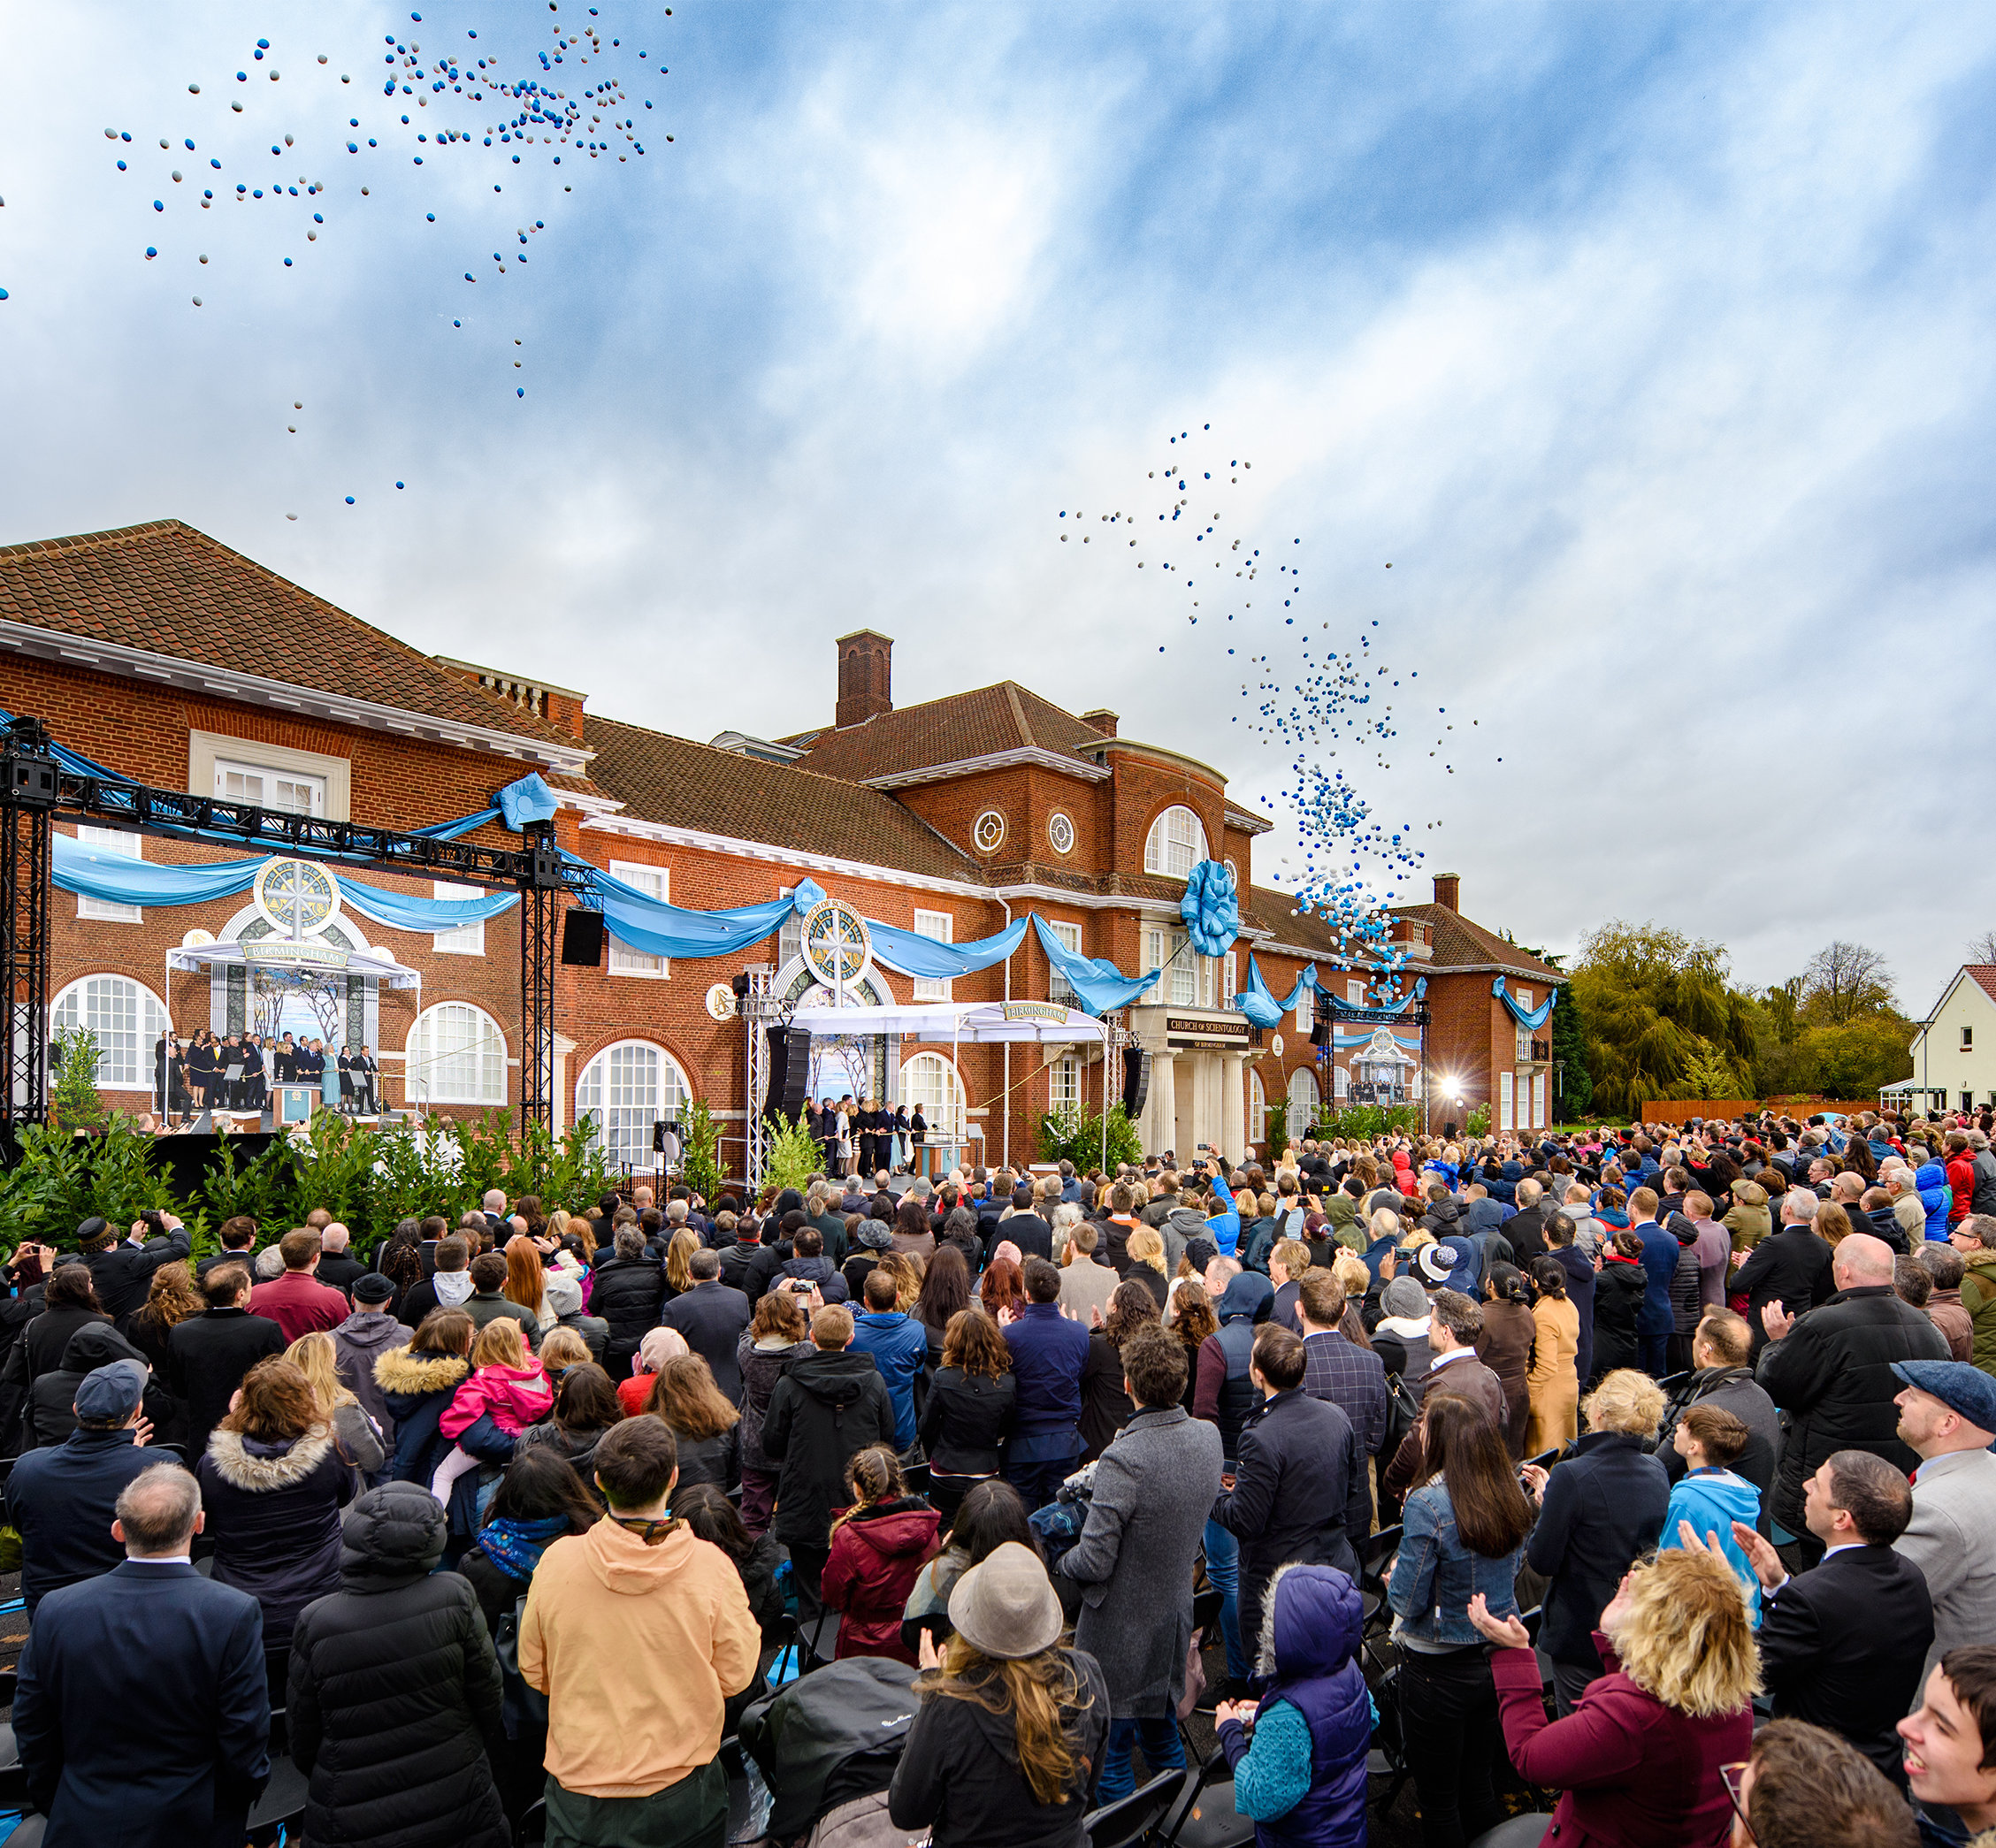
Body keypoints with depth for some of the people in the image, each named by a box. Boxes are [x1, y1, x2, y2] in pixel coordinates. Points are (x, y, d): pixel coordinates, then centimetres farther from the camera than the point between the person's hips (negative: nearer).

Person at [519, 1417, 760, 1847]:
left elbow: (534, 1672, 0)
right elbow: (736, 1676, -10)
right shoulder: (710, 1566, -20)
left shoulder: (557, 1562, -15)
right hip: (683, 1794, 0)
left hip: (579, 1788, 1)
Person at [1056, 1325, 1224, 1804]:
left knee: (1112, 1755, 11)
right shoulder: (1208, 1437, -7)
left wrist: (1059, 1561, -3)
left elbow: (1094, 1563, -26)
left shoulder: (1123, 1461, -30)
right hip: (1175, 1618, 7)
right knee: (1161, 1736, 26)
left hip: (1123, 1634, -7)